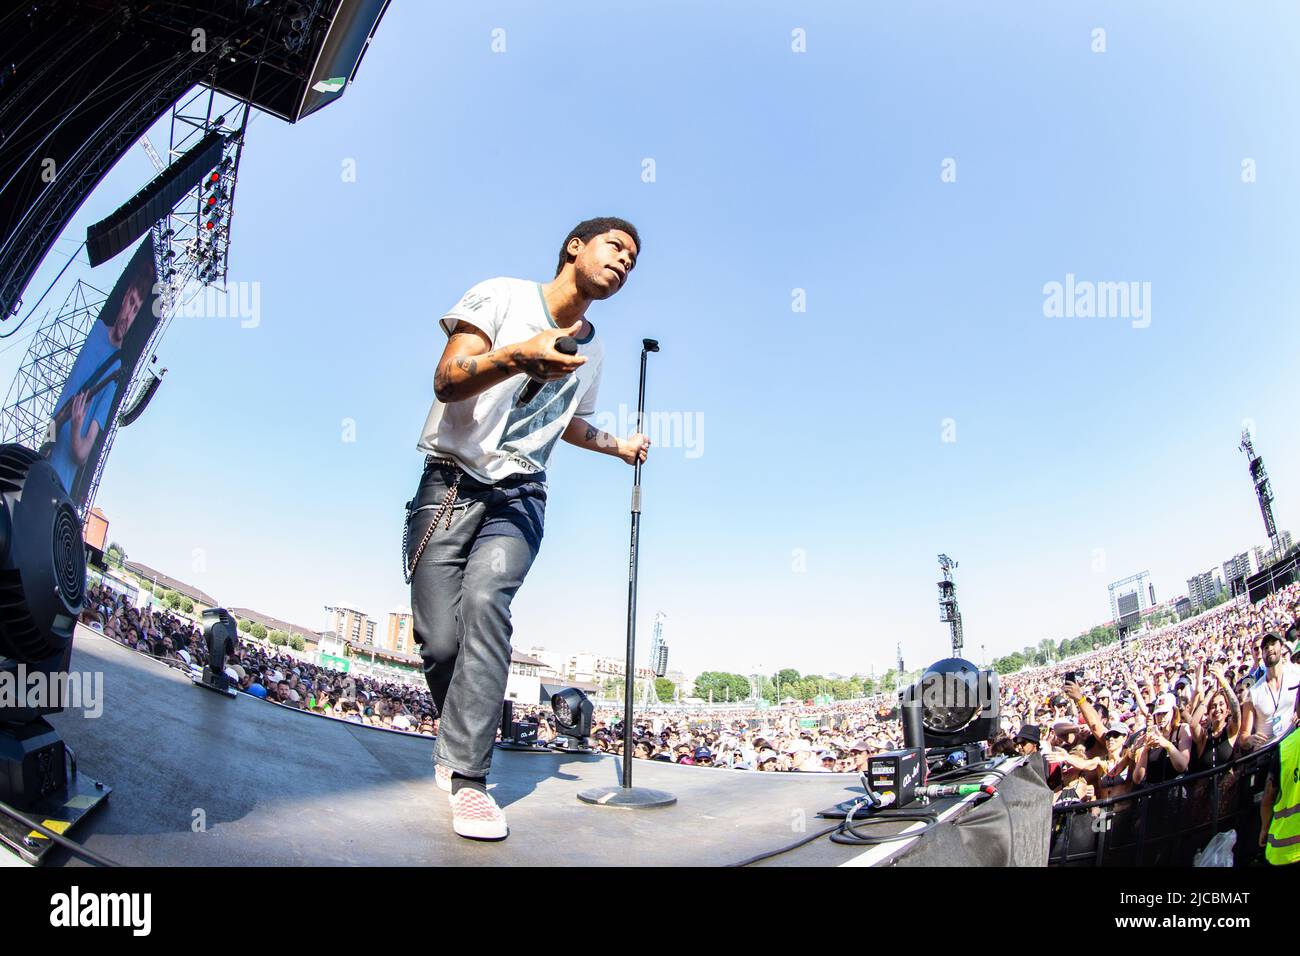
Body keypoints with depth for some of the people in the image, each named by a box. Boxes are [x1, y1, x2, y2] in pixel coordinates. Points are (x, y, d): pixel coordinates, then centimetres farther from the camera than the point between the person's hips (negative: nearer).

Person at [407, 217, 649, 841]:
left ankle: (466, 774, -23)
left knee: (485, 599, -27)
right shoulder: (502, 297, -3)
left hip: (518, 497, 3)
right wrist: (519, 356, -35)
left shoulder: (591, 350, 15)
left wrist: (618, 446, 20)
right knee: (440, 642, -11)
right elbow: (447, 380, -18)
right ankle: (461, 737, 20)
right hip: (450, 483, -2)